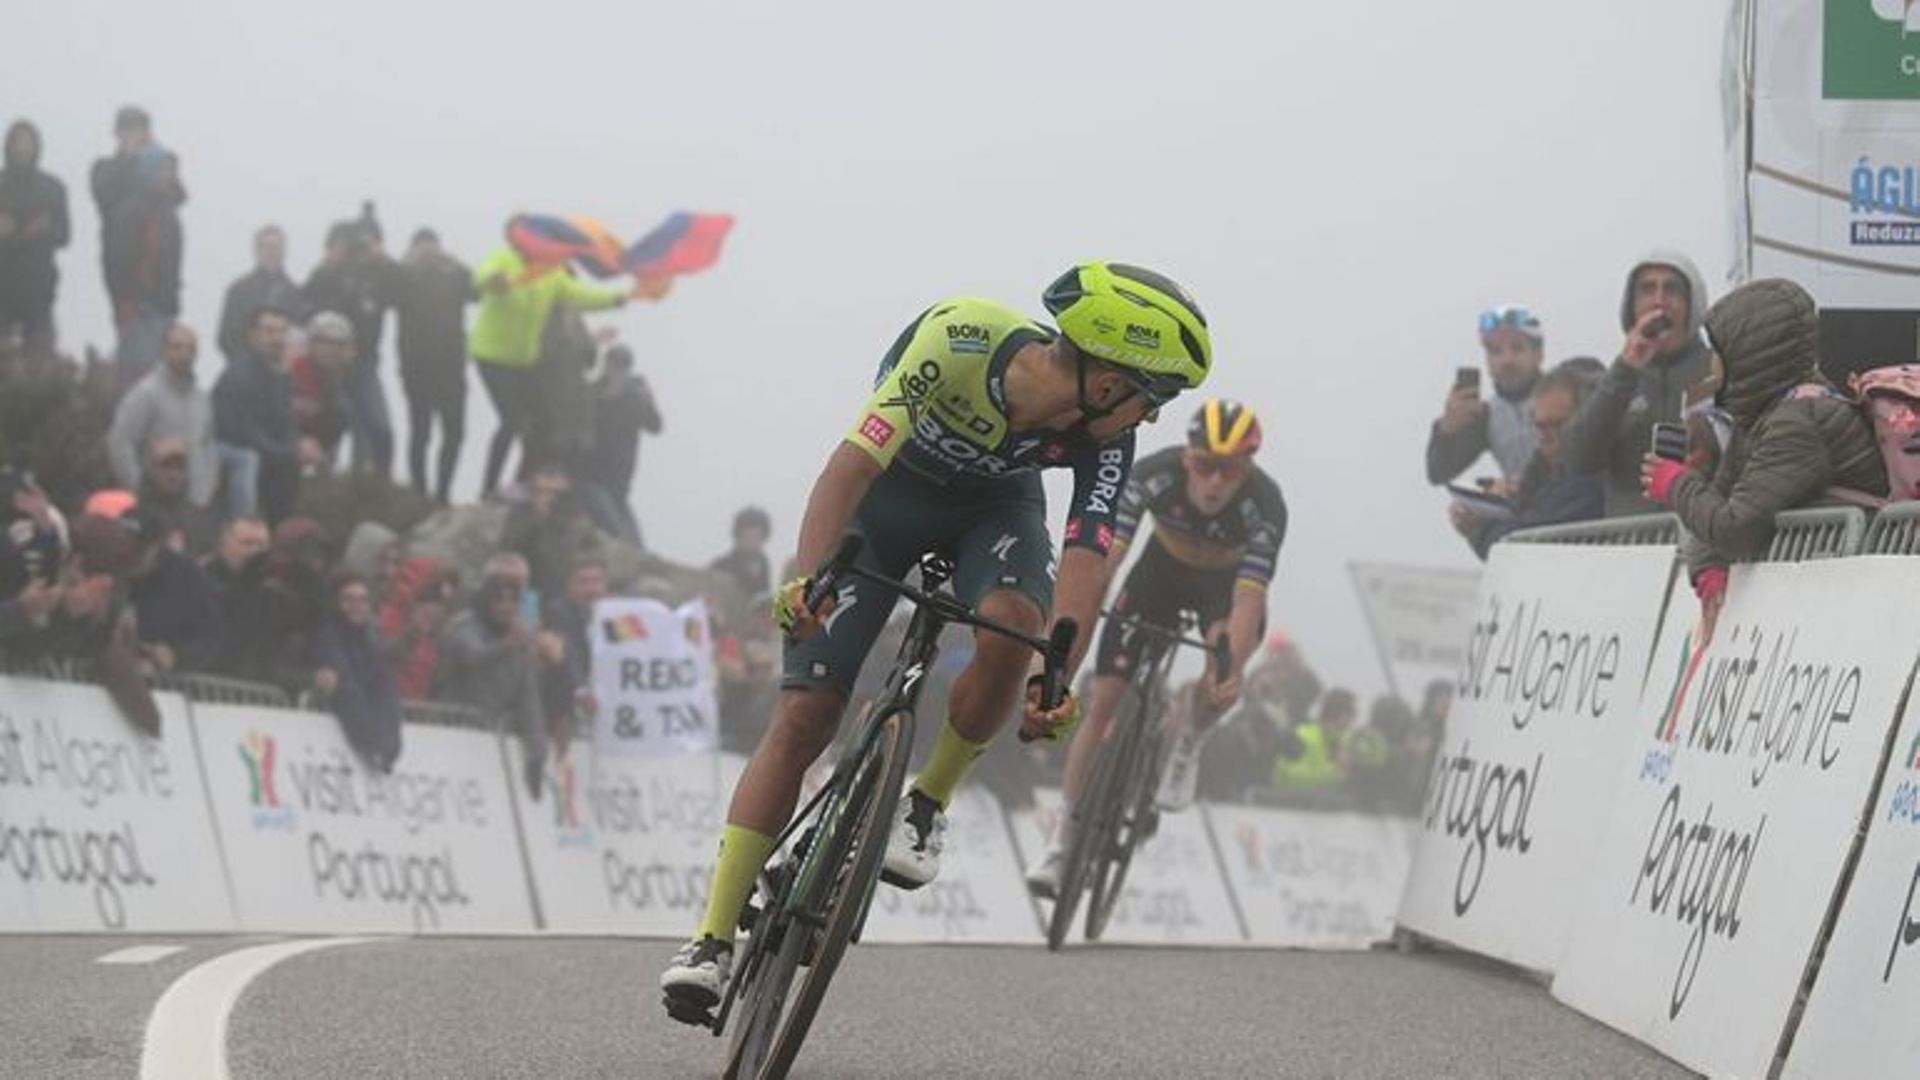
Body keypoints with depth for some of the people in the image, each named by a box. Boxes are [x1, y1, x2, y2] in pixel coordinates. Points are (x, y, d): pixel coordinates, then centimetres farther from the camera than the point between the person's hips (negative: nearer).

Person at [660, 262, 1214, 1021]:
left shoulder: (1105, 438, -27)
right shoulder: (958, 340, -38)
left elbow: (1087, 556, -32)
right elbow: (853, 463, -42)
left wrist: (1060, 680, -48)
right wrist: (809, 581, -55)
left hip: (994, 506, 2)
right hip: (887, 493, -2)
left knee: (1010, 624, -33)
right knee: (803, 716, -11)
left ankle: (929, 804, -8)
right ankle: (713, 938, -7)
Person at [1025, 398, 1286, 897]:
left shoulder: (1265, 506, -35)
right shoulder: (1154, 476, -33)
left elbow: (1248, 598, -41)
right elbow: (1106, 555, -38)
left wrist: (1231, 669, -56)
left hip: (1227, 582, -1)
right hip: (1162, 570, 1)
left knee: (1226, 657, -33)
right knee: (1105, 701, -7)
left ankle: (1189, 743, 0)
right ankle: (1064, 841, 3)